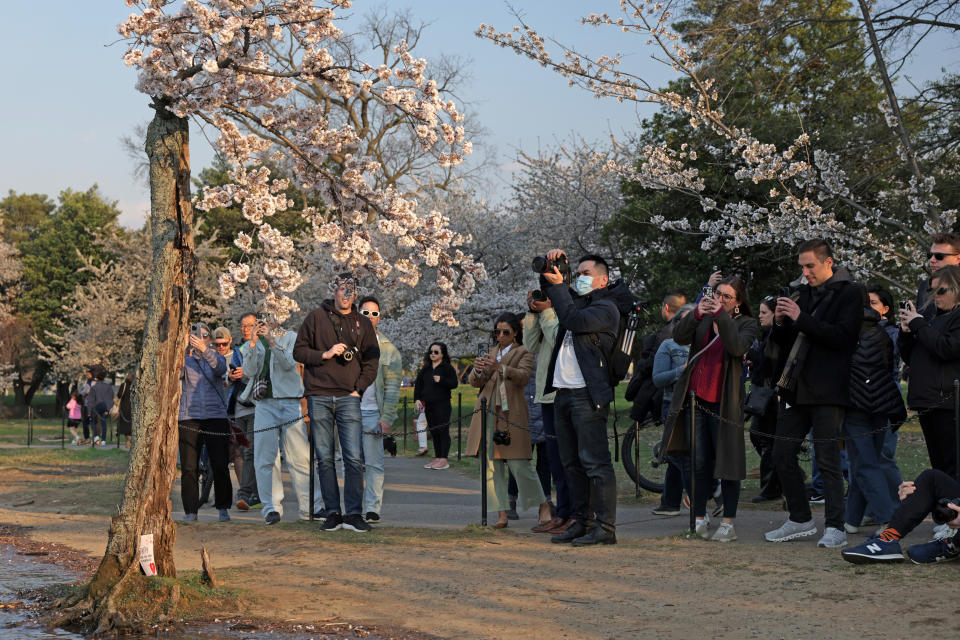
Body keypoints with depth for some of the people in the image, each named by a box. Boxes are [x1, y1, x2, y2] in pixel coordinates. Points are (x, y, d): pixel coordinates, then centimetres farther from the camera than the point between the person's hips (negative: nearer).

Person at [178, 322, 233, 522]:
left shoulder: (216, 357, 11)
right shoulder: (185, 359, 10)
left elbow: (220, 368, -13)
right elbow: (177, 372, -12)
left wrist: (204, 350, -28)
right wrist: (184, 351, -29)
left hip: (216, 417, 0)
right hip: (189, 419, 0)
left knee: (220, 466, -5)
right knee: (188, 468, -3)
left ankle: (223, 508, 7)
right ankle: (190, 511, 4)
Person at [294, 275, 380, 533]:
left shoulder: (363, 323, 13)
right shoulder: (316, 317, 8)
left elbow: (372, 361, 13)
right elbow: (298, 351, 7)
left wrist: (359, 388, 1)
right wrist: (325, 354, -8)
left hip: (349, 397, 0)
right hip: (319, 398, 0)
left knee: (353, 458, -8)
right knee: (325, 458, 1)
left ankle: (353, 514, -5)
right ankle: (332, 513, 7)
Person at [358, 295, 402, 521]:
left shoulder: (387, 348, 5)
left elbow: (392, 387, 2)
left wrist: (386, 418, -7)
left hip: (372, 413, -2)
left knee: (374, 464, -3)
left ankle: (373, 509, -1)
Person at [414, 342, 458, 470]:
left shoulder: (447, 368, -1)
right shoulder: (426, 368, 15)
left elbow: (454, 383, -9)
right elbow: (418, 385, 16)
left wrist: (441, 380, -21)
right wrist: (417, 399, 5)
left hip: (442, 405, -6)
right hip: (428, 405, 6)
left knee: (443, 431, -7)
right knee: (433, 431, 9)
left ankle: (444, 459, -7)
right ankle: (437, 457, 15)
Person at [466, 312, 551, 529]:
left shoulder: (524, 354, 7)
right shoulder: (490, 353, 21)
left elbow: (523, 376, -14)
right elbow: (474, 382, 12)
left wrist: (500, 367, -31)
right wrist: (478, 370, -13)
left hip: (511, 414, -4)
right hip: (488, 413, 5)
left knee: (520, 464, -8)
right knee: (491, 465, -2)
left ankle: (543, 505, 8)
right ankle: (501, 514, 0)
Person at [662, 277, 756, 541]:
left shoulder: (746, 324, 3)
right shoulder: (703, 318, 11)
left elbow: (737, 347, -17)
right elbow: (679, 337, -5)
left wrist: (721, 315, -23)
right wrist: (696, 314, -20)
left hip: (724, 402, -3)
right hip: (696, 398, 3)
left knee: (727, 460, -1)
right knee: (699, 461, 6)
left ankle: (728, 523, 5)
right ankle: (699, 518, 15)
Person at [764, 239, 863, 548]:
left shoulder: (849, 293, -3)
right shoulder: (805, 293, 17)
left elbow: (843, 337, -16)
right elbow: (786, 345, 20)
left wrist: (801, 319, -17)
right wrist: (780, 323, -1)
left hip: (827, 391, -7)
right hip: (796, 389, 7)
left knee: (828, 459, -7)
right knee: (782, 455, 7)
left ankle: (835, 528, -2)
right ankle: (800, 520, 19)